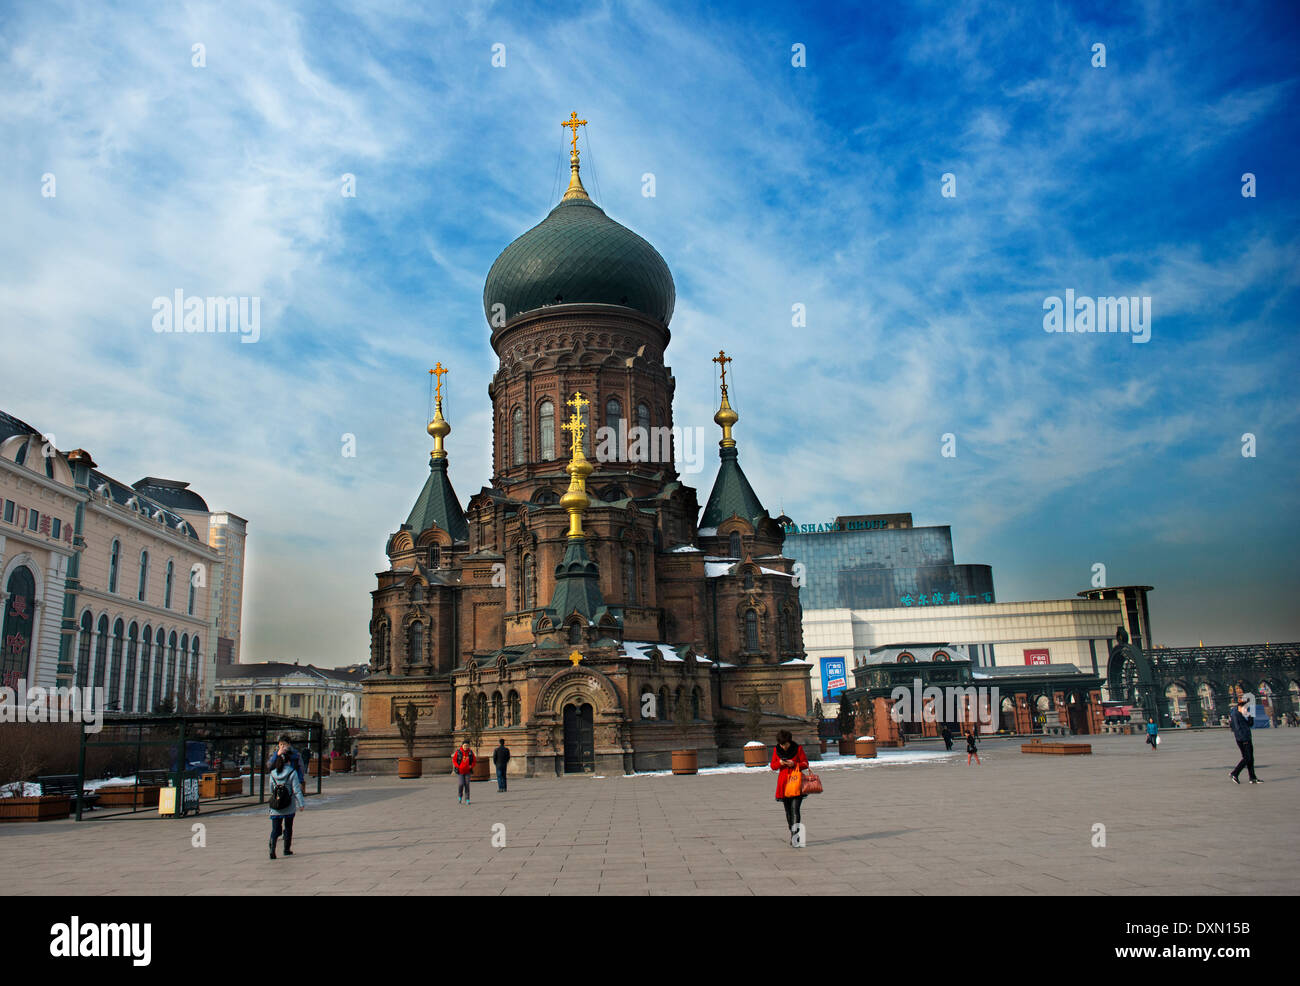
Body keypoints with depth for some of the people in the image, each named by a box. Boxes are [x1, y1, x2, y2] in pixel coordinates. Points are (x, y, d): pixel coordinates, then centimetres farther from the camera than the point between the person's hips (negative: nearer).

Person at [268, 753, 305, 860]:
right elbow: (296, 790, -11)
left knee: (275, 828, 2)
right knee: (288, 828, 13)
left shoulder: (273, 773, 4)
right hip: (289, 806, -2)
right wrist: (301, 803, -7)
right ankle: (287, 850, 20)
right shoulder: (292, 772, -8)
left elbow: (271, 788, 15)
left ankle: (272, 847, -20)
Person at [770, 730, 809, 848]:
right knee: (788, 810, 9)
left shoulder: (798, 749, -6)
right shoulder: (776, 750, 3)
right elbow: (773, 766, 8)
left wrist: (794, 764, -19)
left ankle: (796, 838, -17)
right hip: (783, 783, 4)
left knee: (795, 809, -14)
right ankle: (792, 834, 22)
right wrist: (780, 763, -14)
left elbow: (805, 764, -1)